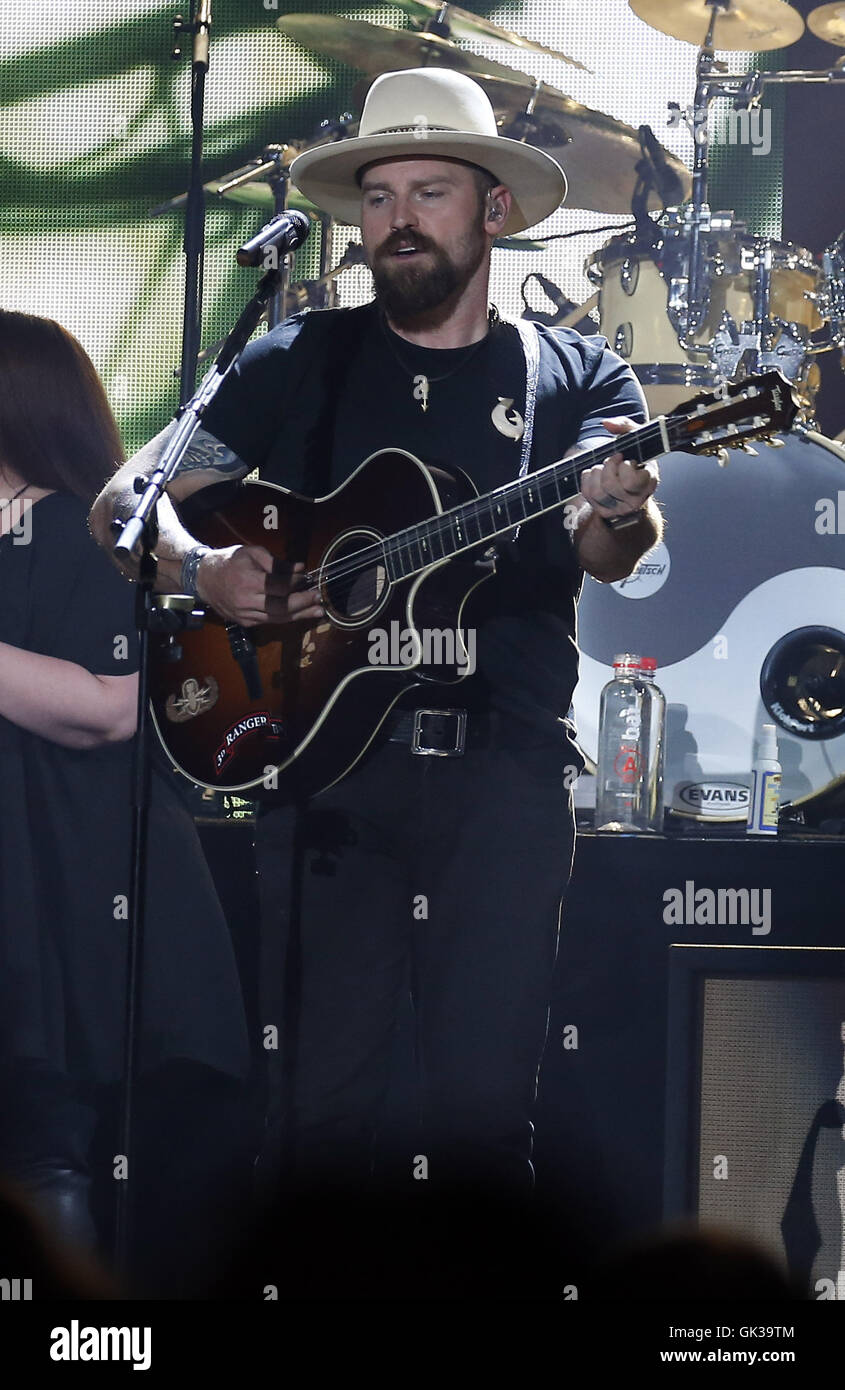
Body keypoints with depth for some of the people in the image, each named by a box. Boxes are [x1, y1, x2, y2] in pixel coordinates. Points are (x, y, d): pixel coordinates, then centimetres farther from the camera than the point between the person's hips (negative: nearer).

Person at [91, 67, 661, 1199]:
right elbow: (126, 500, 12)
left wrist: (618, 514, -31)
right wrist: (205, 571, -9)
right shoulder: (303, 364, 13)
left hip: (504, 772, -1)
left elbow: (618, 552, -7)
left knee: (485, 1106, -6)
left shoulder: (575, 378, 11)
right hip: (327, 755, 1)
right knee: (324, 1103, -2)